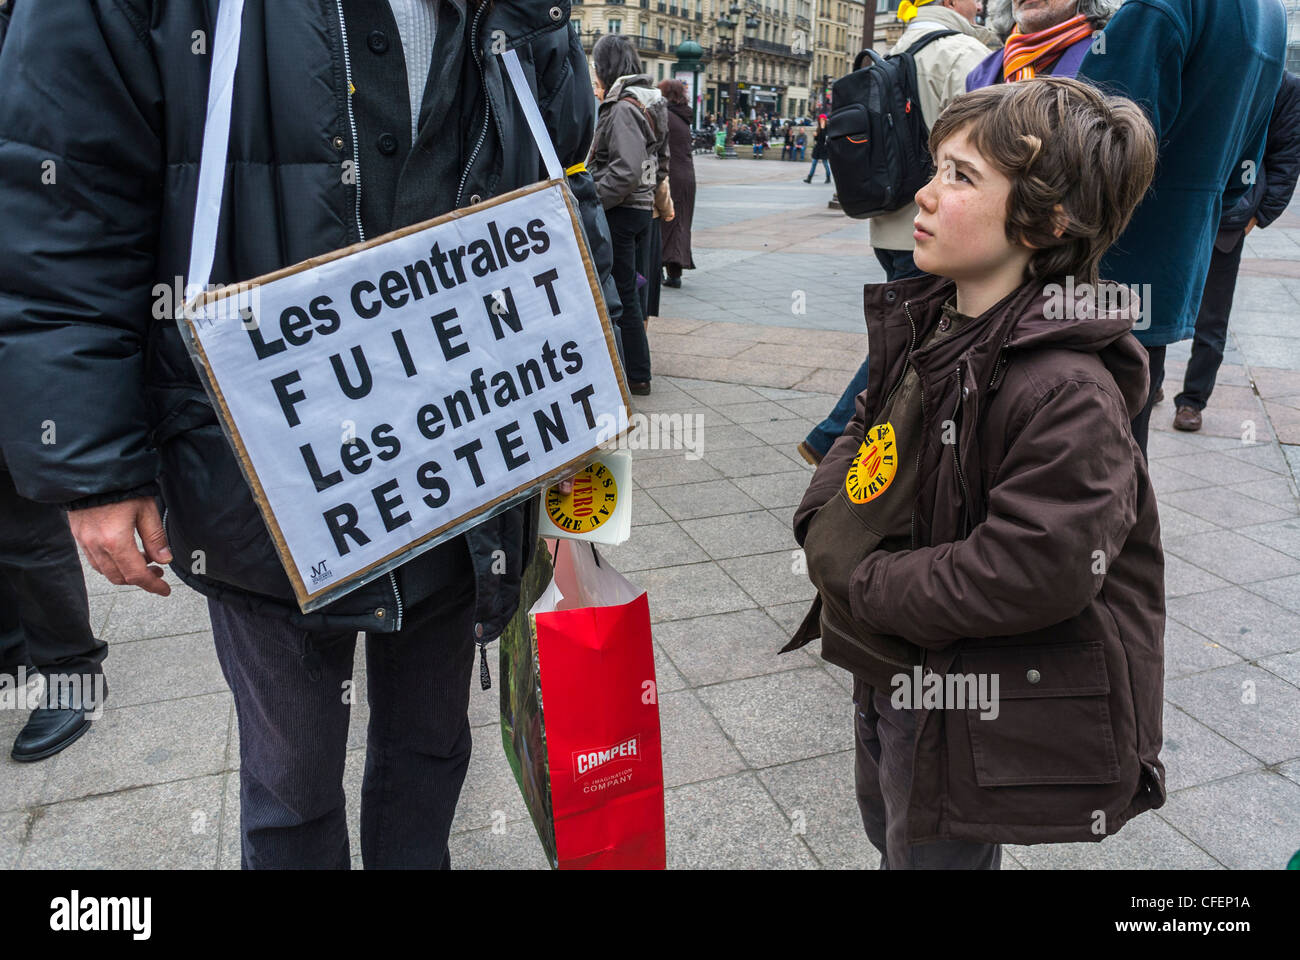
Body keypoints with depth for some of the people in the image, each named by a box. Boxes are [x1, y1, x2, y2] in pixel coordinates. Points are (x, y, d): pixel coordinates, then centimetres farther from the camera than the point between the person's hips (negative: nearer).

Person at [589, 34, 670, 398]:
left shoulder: (623, 107, -15)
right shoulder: (649, 103, 14)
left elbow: (627, 169, -25)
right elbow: (661, 163, 20)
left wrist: (591, 201, -19)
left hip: (621, 213, -10)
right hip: (642, 207, 10)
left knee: (622, 294, -3)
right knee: (632, 290, 15)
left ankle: (637, 376, 4)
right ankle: (636, 369, 25)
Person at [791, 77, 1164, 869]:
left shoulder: (1068, 393, -28)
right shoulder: (923, 324, -1)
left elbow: (1028, 577, -31)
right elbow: (863, 441, 9)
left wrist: (868, 585, -21)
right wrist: (832, 532, -10)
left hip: (972, 710, -8)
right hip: (889, 670, 8)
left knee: (931, 850, 16)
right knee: (888, 833, 31)